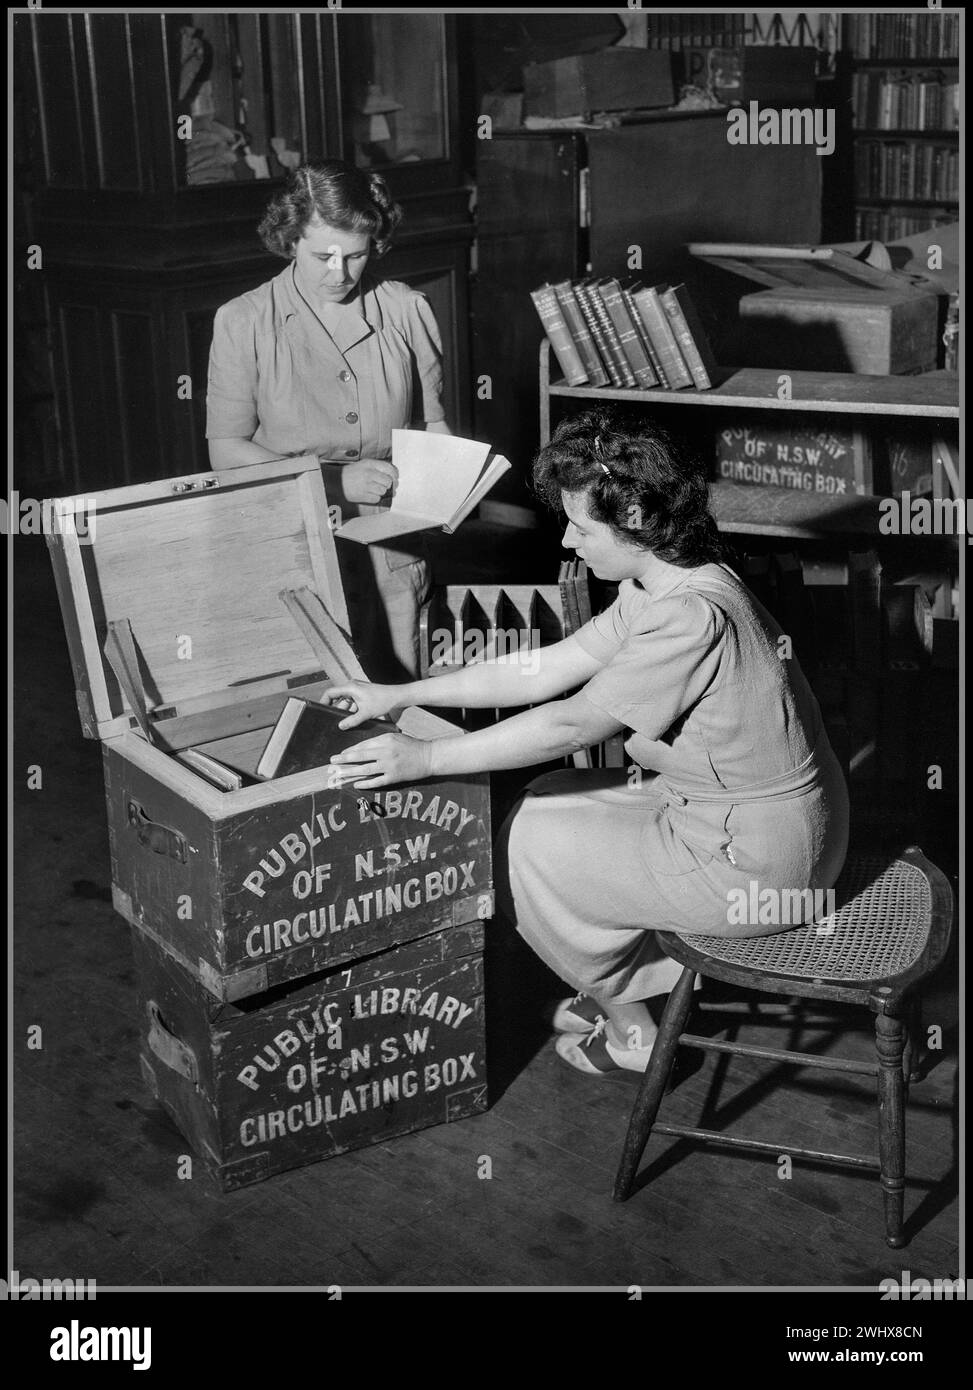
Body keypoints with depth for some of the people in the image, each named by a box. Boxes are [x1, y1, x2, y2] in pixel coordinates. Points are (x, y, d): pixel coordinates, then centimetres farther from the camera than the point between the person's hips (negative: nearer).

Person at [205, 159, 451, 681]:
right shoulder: (242, 323, -1)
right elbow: (226, 450, -3)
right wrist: (334, 479, -14)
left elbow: (433, 424, 14)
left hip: (390, 554, 2)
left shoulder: (406, 312, 5)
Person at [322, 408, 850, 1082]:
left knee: (524, 844, -2)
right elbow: (547, 668, 6)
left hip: (754, 864, -10)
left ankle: (633, 1035, 17)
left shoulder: (692, 616, -28)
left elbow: (569, 724, -26)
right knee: (553, 800, 14)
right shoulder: (656, 589, 3)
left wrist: (425, 759, -19)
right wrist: (399, 694, 7)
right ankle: (641, 980, 24)